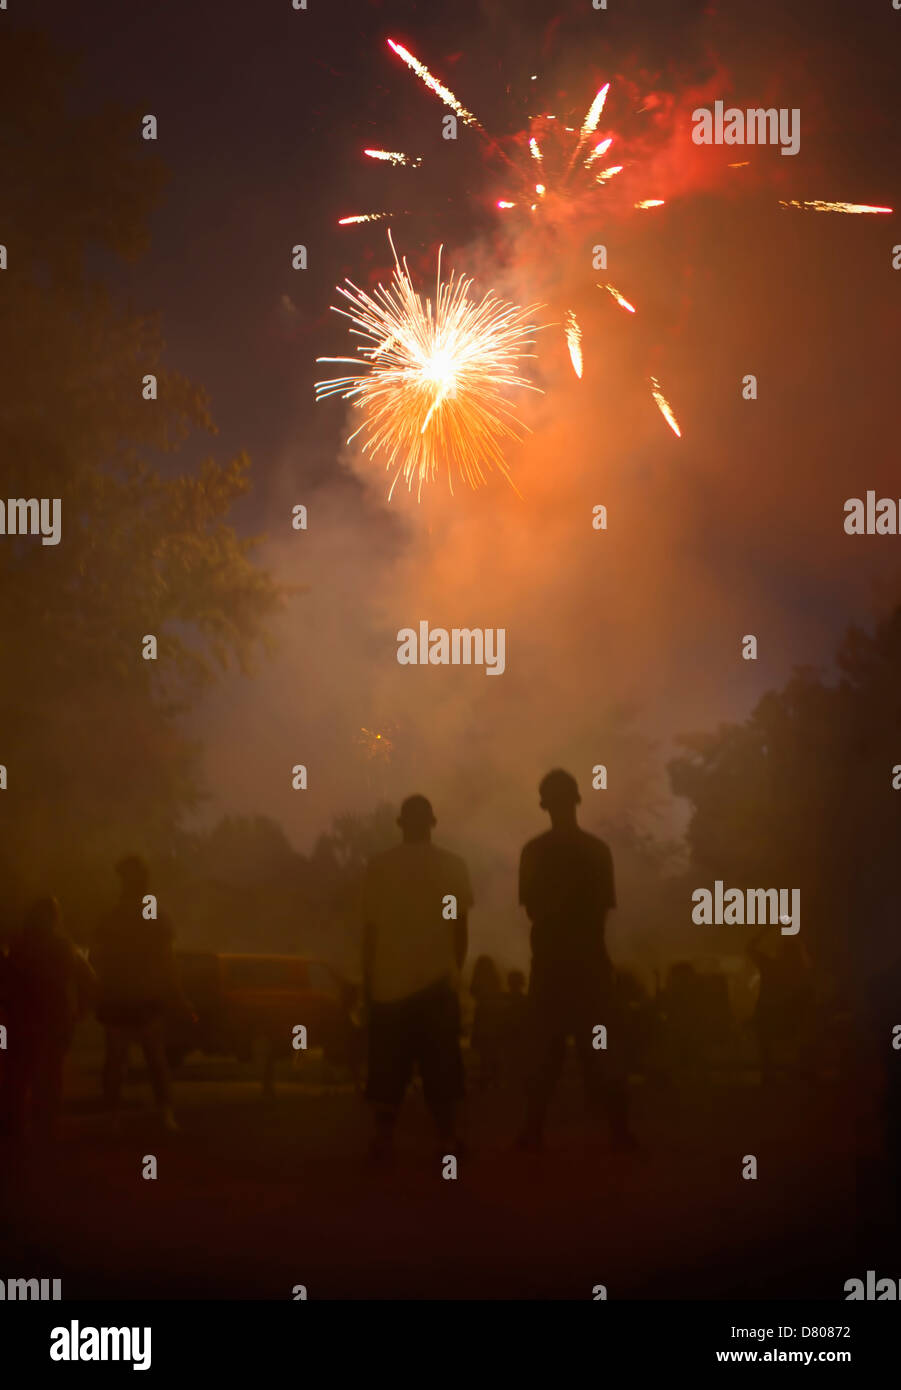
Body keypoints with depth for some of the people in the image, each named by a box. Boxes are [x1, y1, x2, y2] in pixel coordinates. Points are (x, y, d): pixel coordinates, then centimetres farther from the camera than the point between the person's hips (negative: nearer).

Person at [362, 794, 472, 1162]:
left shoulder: (379, 866, 0)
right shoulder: (452, 866, -1)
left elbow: (369, 929, 2)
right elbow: (460, 927, 2)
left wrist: (367, 981, 10)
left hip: (389, 981, 0)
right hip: (437, 980, 0)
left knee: (387, 1066, 6)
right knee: (440, 1063, 6)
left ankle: (384, 1138, -2)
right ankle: (446, 1137, 4)